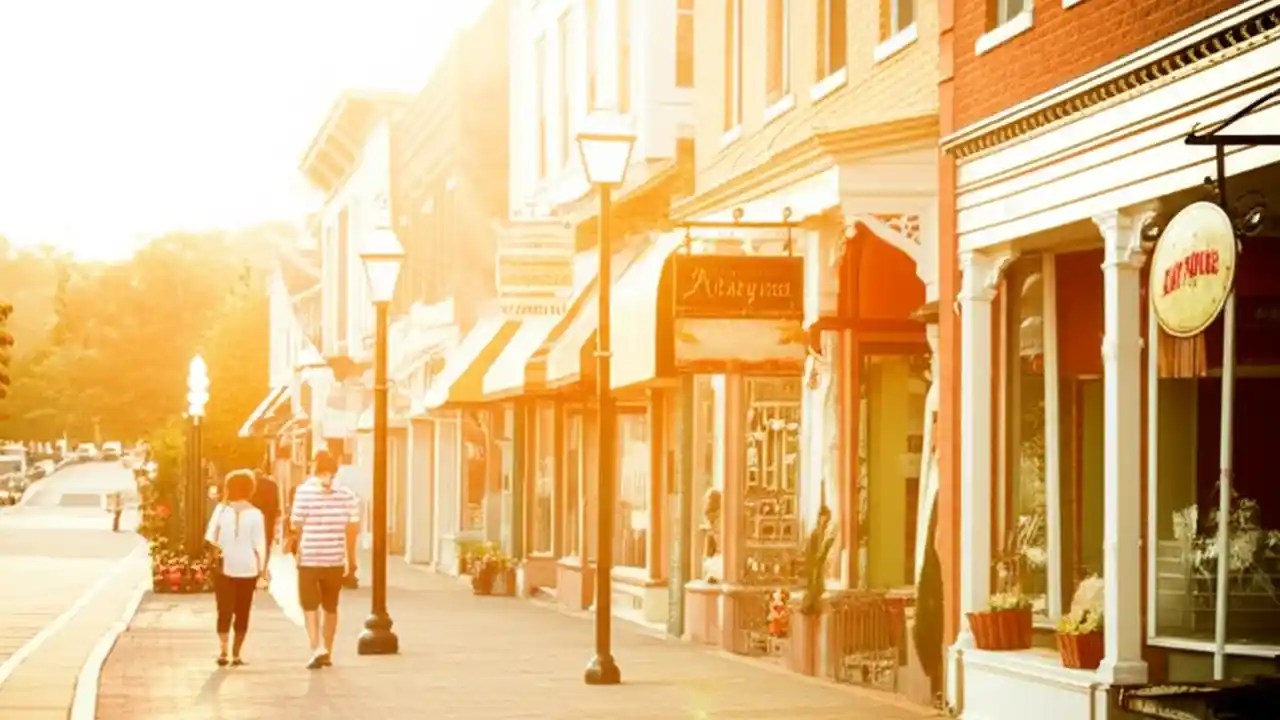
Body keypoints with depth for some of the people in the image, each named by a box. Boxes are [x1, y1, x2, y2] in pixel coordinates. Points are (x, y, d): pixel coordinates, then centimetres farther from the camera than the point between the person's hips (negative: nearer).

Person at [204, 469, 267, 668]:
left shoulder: (221, 509, -4)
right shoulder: (255, 514, -6)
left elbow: (210, 538, -6)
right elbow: (260, 545, -7)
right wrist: (261, 569, 1)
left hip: (225, 567, 0)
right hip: (247, 568, 0)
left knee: (225, 610, 2)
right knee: (242, 612, 11)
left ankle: (223, 650, -15)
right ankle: (236, 654, 13)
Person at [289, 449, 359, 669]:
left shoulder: (304, 491, -10)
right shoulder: (347, 495, -2)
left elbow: (296, 524, -8)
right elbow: (353, 528, 0)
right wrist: (351, 559, 9)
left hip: (309, 559, -3)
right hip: (336, 559, 3)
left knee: (310, 606, 5)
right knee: (331, 606, 16)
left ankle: (317, 647, -14)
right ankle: (327, 653, 23)